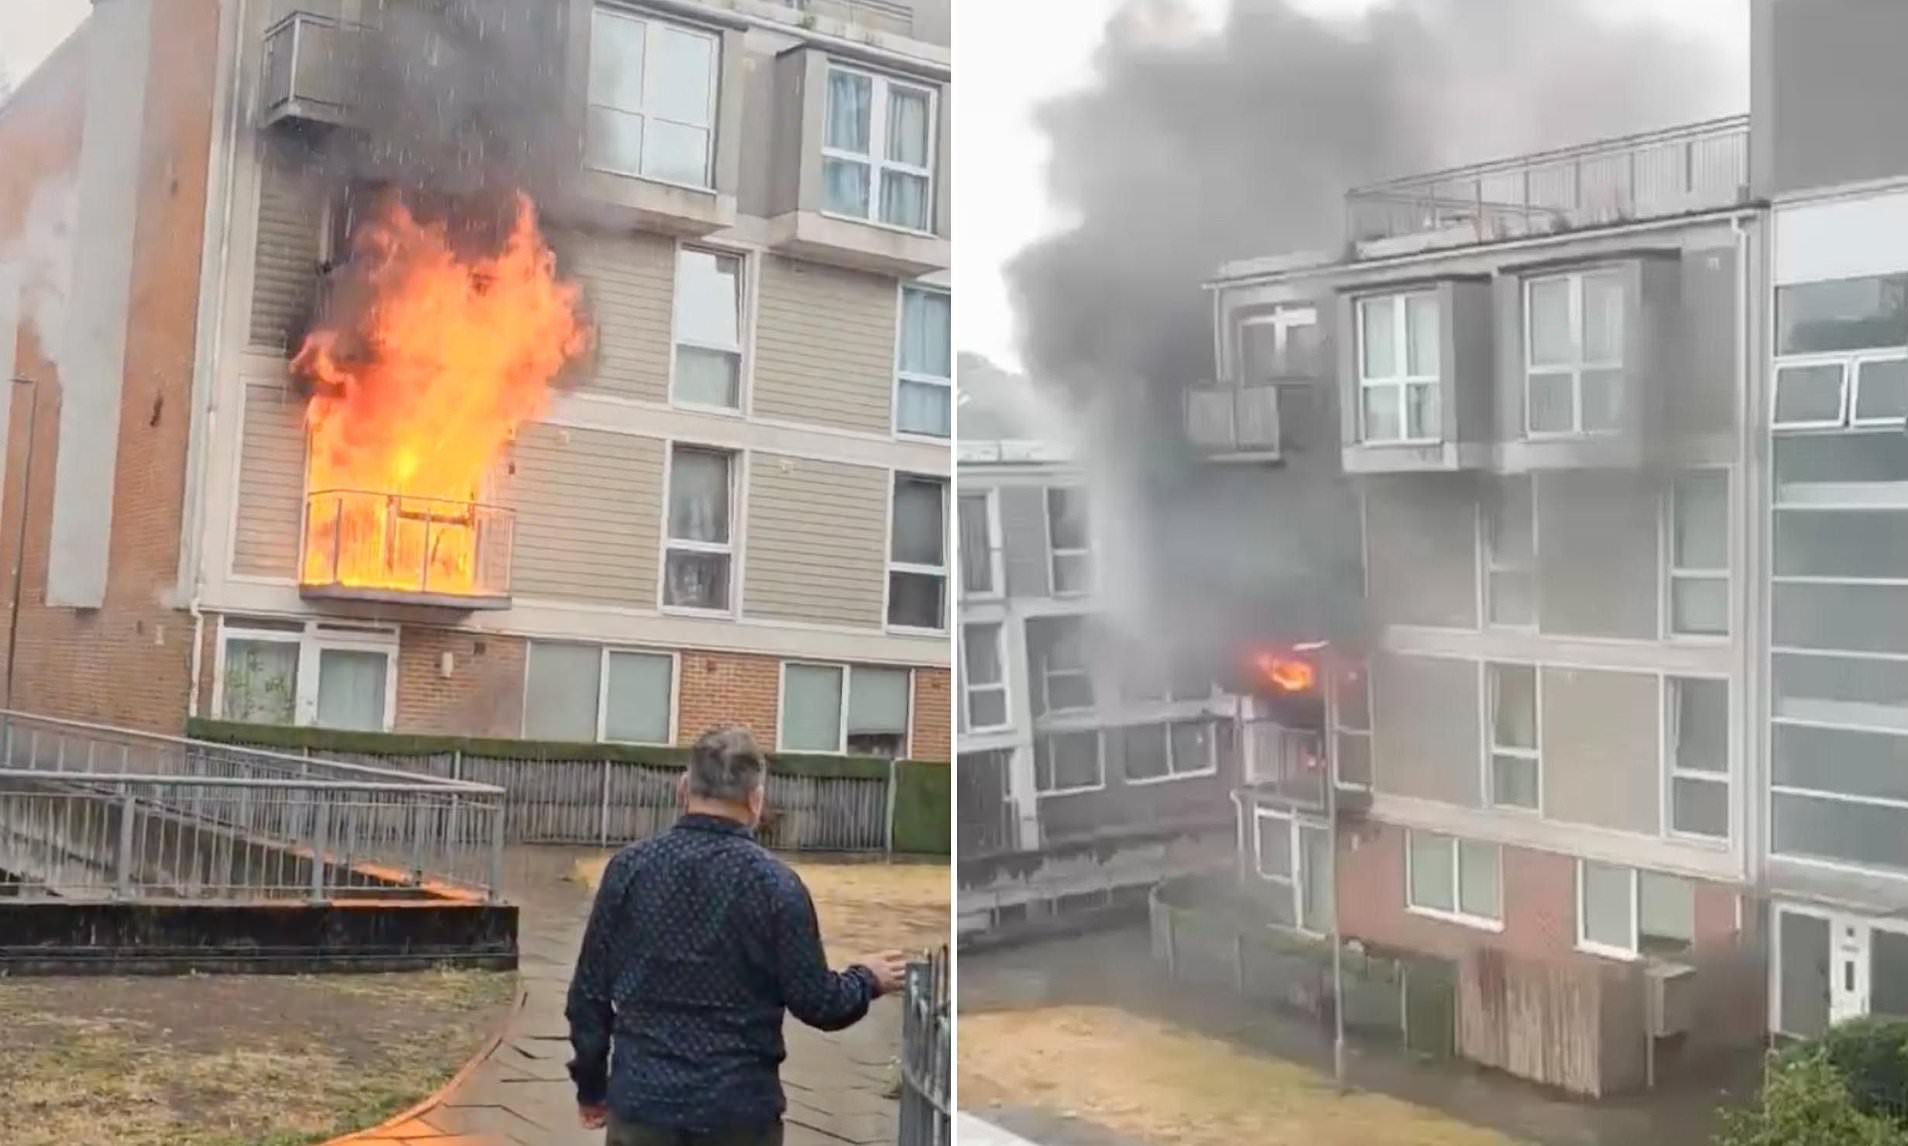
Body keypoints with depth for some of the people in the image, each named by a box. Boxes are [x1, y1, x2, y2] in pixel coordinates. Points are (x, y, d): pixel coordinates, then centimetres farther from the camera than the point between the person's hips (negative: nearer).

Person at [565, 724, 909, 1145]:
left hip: (643, 1097, 2)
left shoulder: (628, 867, -2)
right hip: (739, 1105, -2)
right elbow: (814, 1003, -6)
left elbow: (590, 990, 3)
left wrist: (590, 1084, 15)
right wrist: (867, 980, 14)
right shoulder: (773, 881, -9)